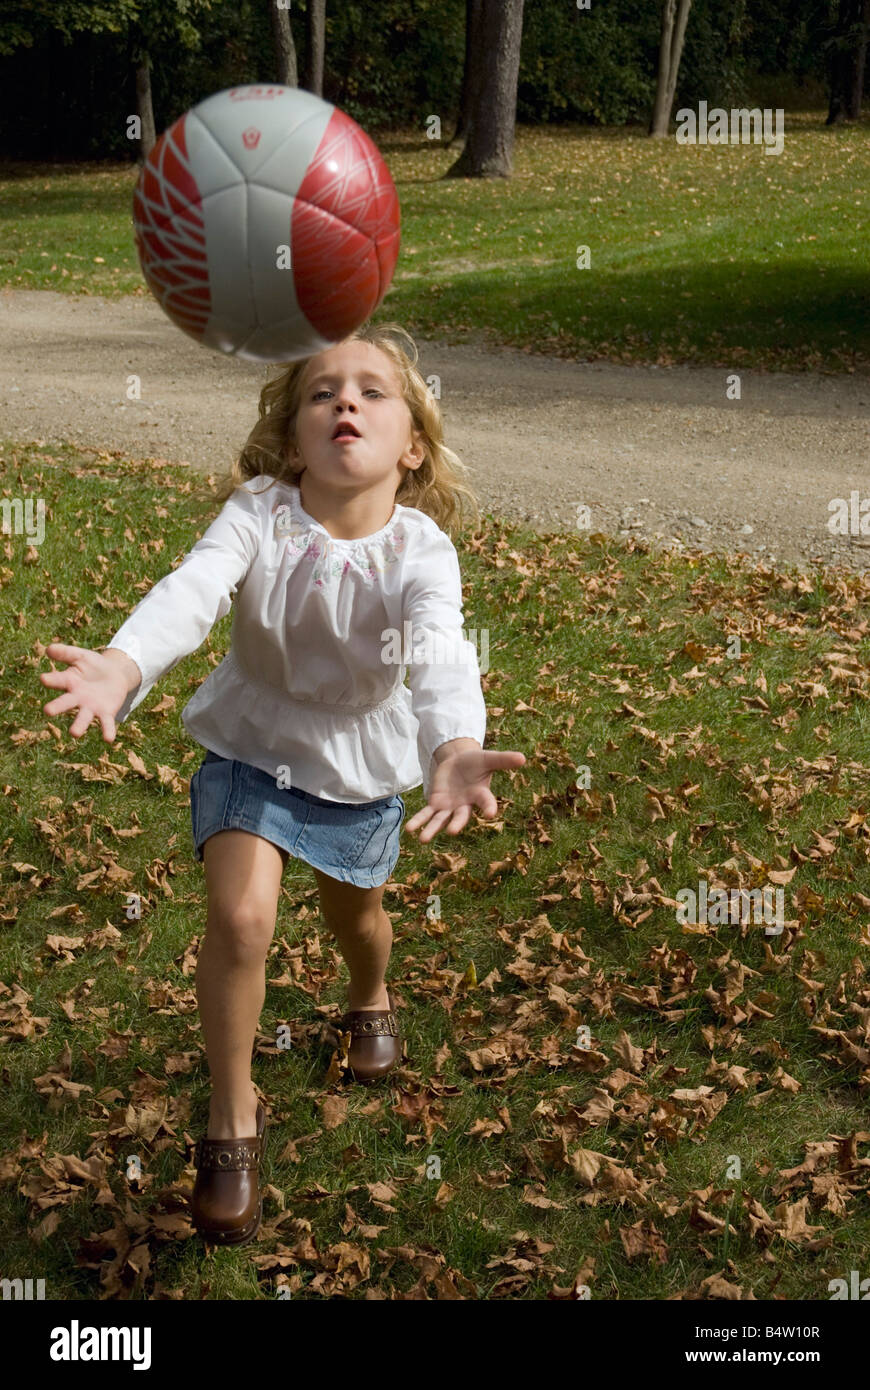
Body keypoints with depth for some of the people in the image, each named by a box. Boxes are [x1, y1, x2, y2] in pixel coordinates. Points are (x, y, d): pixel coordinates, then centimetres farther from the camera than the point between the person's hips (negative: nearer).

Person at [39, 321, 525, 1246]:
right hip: (253, 744, -1)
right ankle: (233, 1120, 6)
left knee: (352, 911, 21)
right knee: (240, 916, -17)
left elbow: (441, 655, -44)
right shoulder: (259, 515, -25)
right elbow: (191, 592, -42)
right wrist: (118, 668, -62)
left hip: (363, 760, 1)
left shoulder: (422, 551, -27)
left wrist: (455, 749, -65)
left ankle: (371, 999, 60)